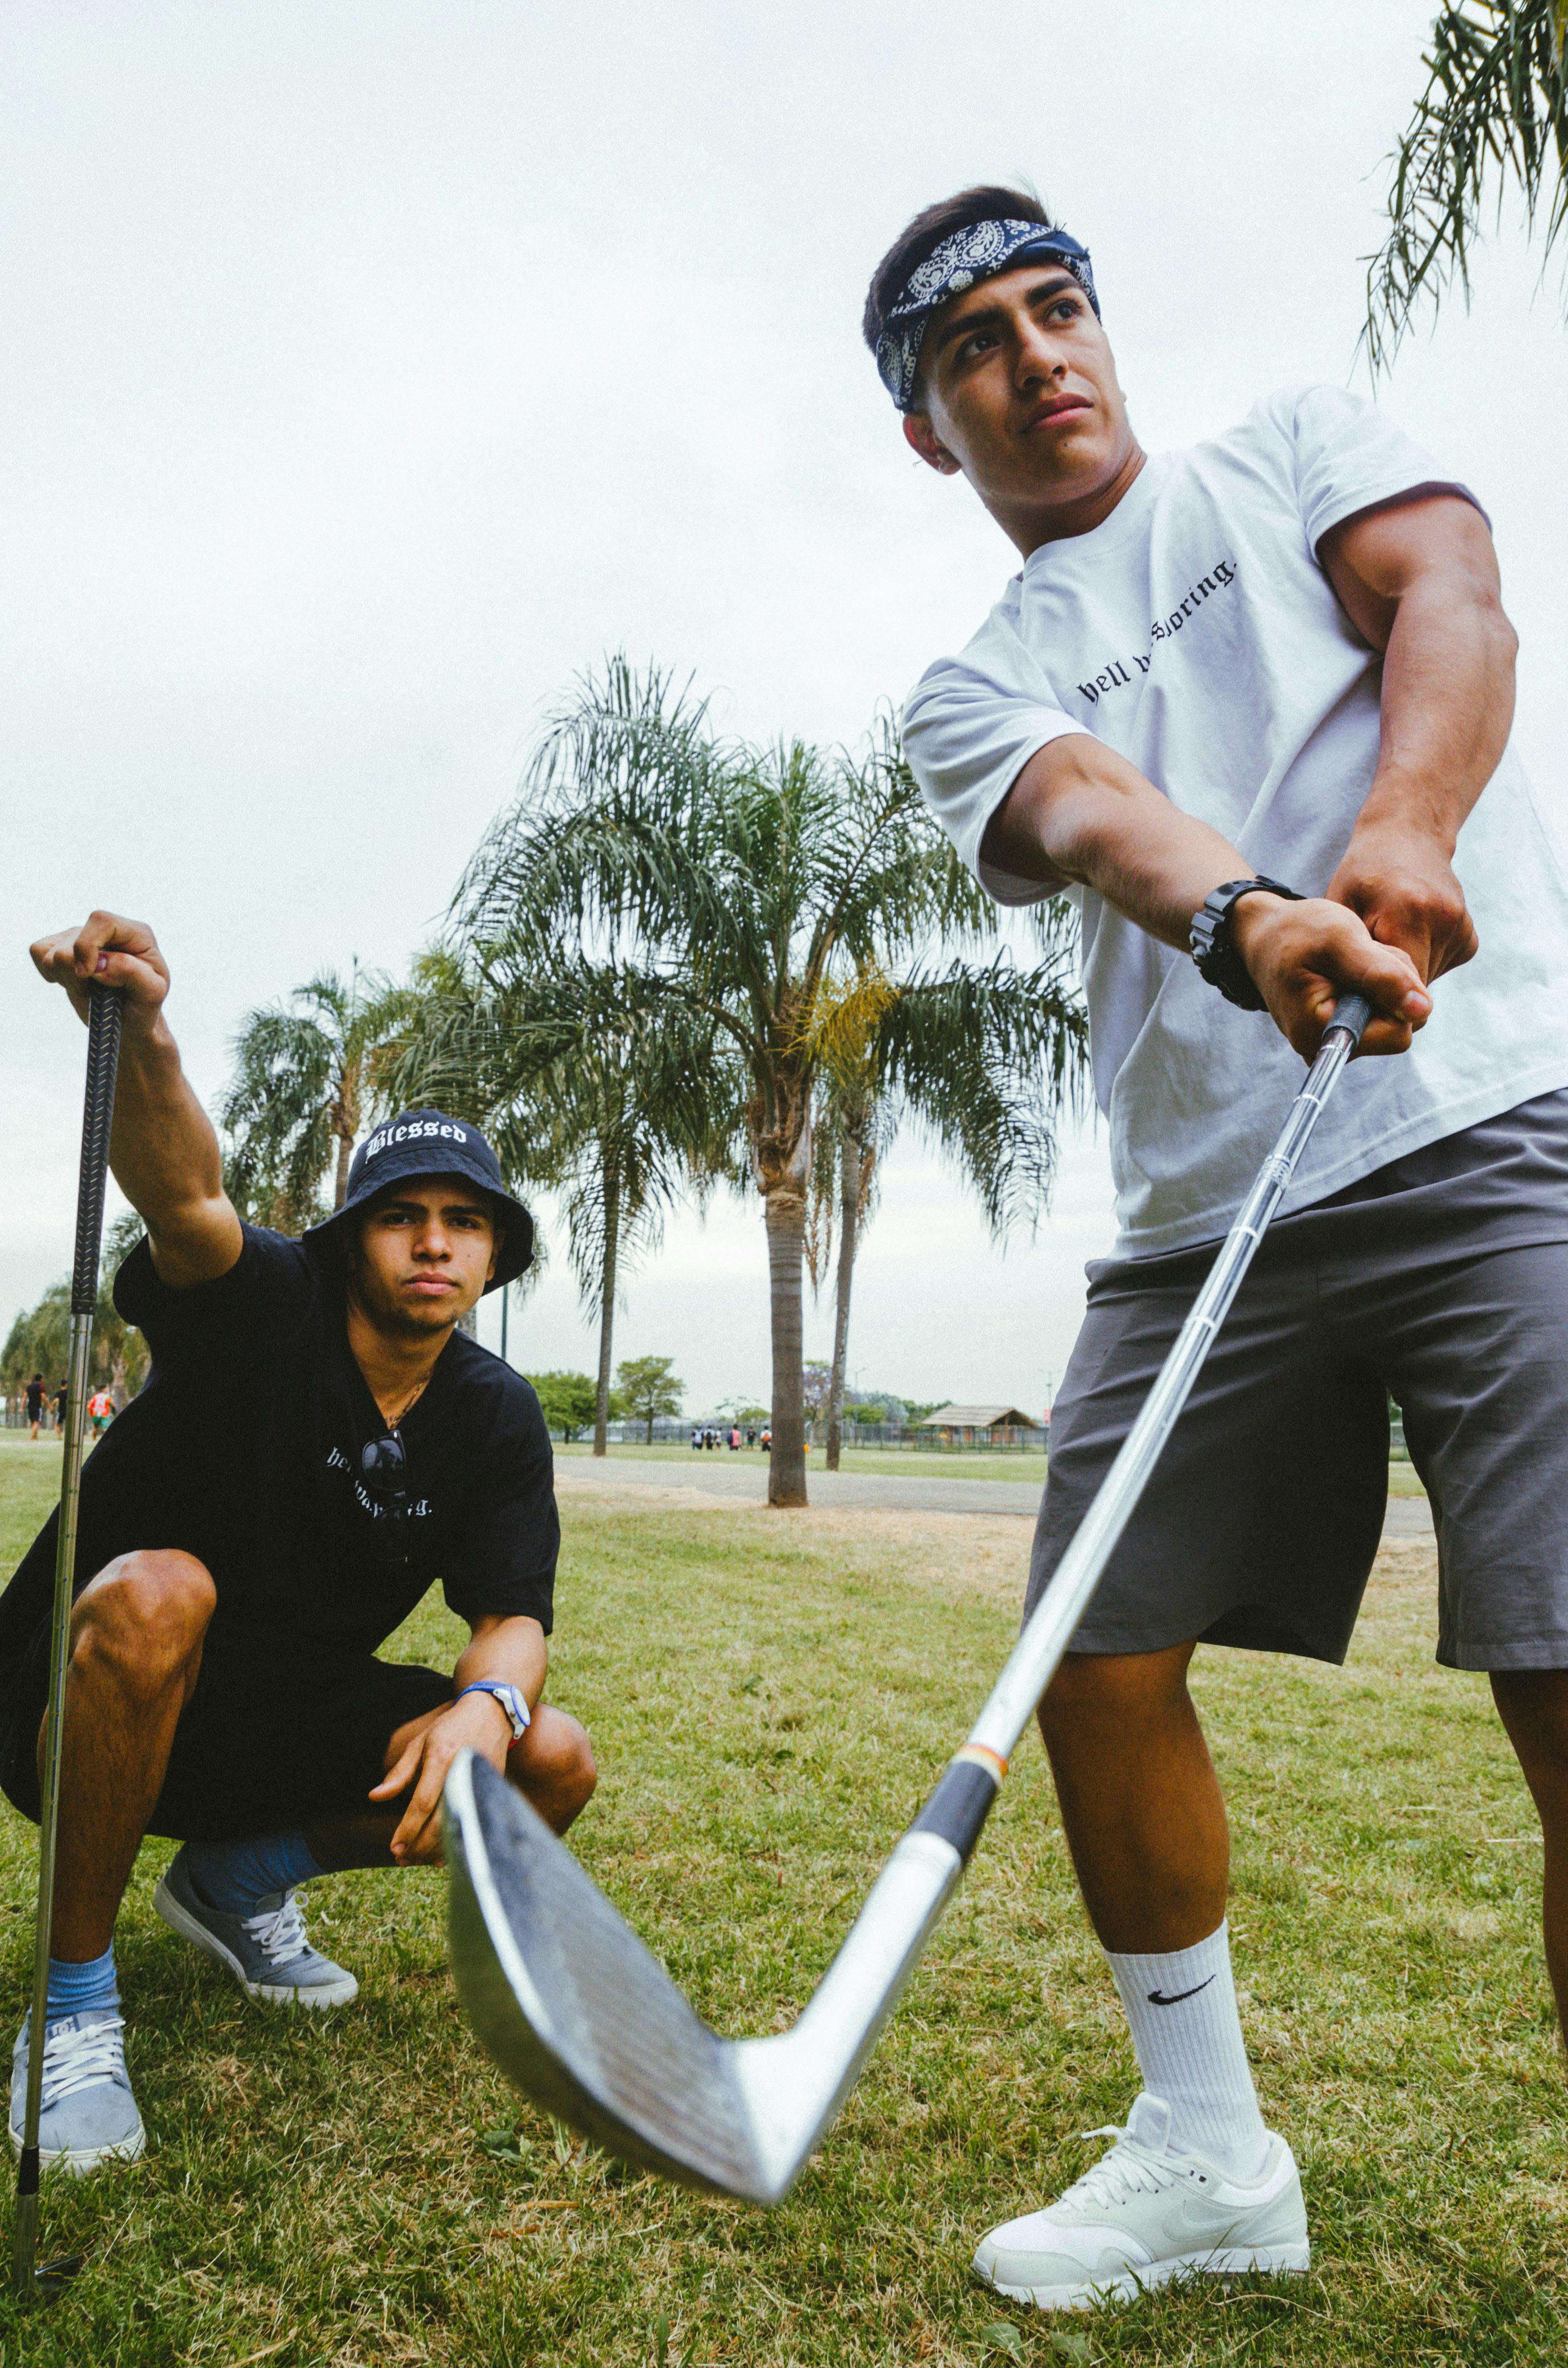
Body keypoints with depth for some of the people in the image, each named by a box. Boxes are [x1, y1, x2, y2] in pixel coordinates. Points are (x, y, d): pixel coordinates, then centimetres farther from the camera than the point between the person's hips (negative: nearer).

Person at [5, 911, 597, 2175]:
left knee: (554, 1764, -13)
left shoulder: (497, 1416, -5)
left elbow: (515, 1617, -8)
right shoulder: (269, 1304, -17)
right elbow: (185, 1197, -40)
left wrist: (485, 1704, -32)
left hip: (288, 1718, 4)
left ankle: (242, 1879, 10)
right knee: (160, 1590, -39)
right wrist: (142, 1035, -59)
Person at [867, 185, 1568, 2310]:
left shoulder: (1298, 442, 20)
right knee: (1103, 1662, 2)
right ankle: (1208, 2157, 25)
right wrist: (1246, 920, -27)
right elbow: (1090, 814, -5)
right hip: (1205, 1215, 3)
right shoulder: (970, 693, 18)